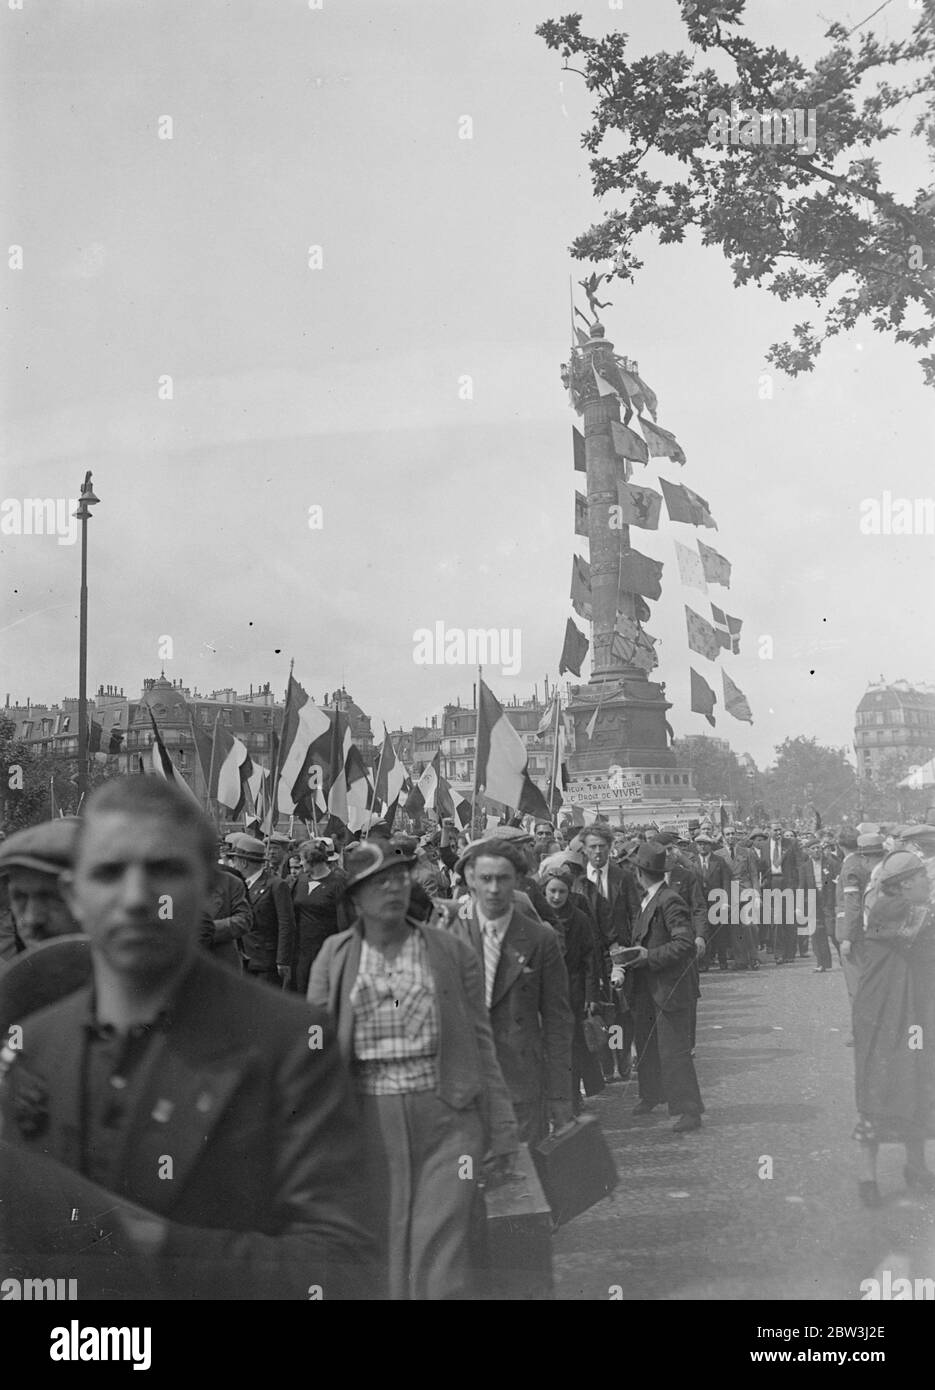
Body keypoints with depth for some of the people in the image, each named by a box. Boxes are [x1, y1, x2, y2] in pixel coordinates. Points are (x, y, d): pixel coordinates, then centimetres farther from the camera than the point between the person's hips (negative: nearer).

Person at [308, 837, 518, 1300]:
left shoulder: (452, 952, 4)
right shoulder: (333, 958, 5)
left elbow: (481, 1043, 6)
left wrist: (501, 1132, 4)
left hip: (445, 1118, -1)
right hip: (369, 1119, 1)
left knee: (439, 1251, -6)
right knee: (383, 1252, 7)